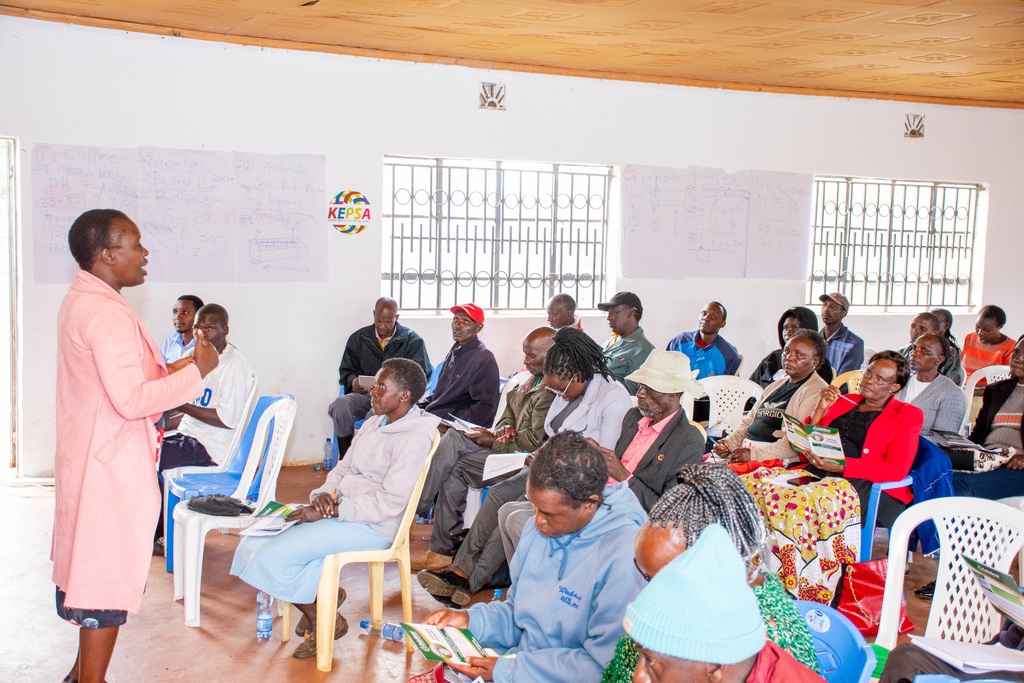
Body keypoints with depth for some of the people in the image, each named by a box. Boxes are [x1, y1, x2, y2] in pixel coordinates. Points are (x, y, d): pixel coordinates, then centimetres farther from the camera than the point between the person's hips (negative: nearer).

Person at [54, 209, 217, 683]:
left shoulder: (79, 302, 11)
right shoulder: (107, 313, -22)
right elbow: (131, 399, -27)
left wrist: (171, 371, 10)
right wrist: (195, 372, -18)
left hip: (91, 459, 10)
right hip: (111, 466, -10)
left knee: (90, 567, 20)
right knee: (108, 576, 1)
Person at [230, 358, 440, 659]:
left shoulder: (413, 439, -16)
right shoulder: (374, 423, 12)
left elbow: (389, 503, -21)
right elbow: (343, 468, 16)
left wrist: (328, 512, -20)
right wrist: (325, 493, -7)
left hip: (372, 526, -9)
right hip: (340, 509, 9)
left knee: (274, 555, -17)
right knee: (256, 541, -2)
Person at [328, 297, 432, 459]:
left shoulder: (413, 340, 6)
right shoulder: (359, 338, 16)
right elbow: (346, 370, 21)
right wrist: (353, 382, -4)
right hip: (365, 395, 3)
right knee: (341, 405, -30)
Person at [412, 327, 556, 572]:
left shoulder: (551, 391, -19)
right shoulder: (530, 378, 13)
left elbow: (535, 441, -21)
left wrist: (494, 441, -9)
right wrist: (496, 433, 0)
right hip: (509, 445, 10)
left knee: (456, 468, -14)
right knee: (453, 438, -7)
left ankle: (442, 550, -1)